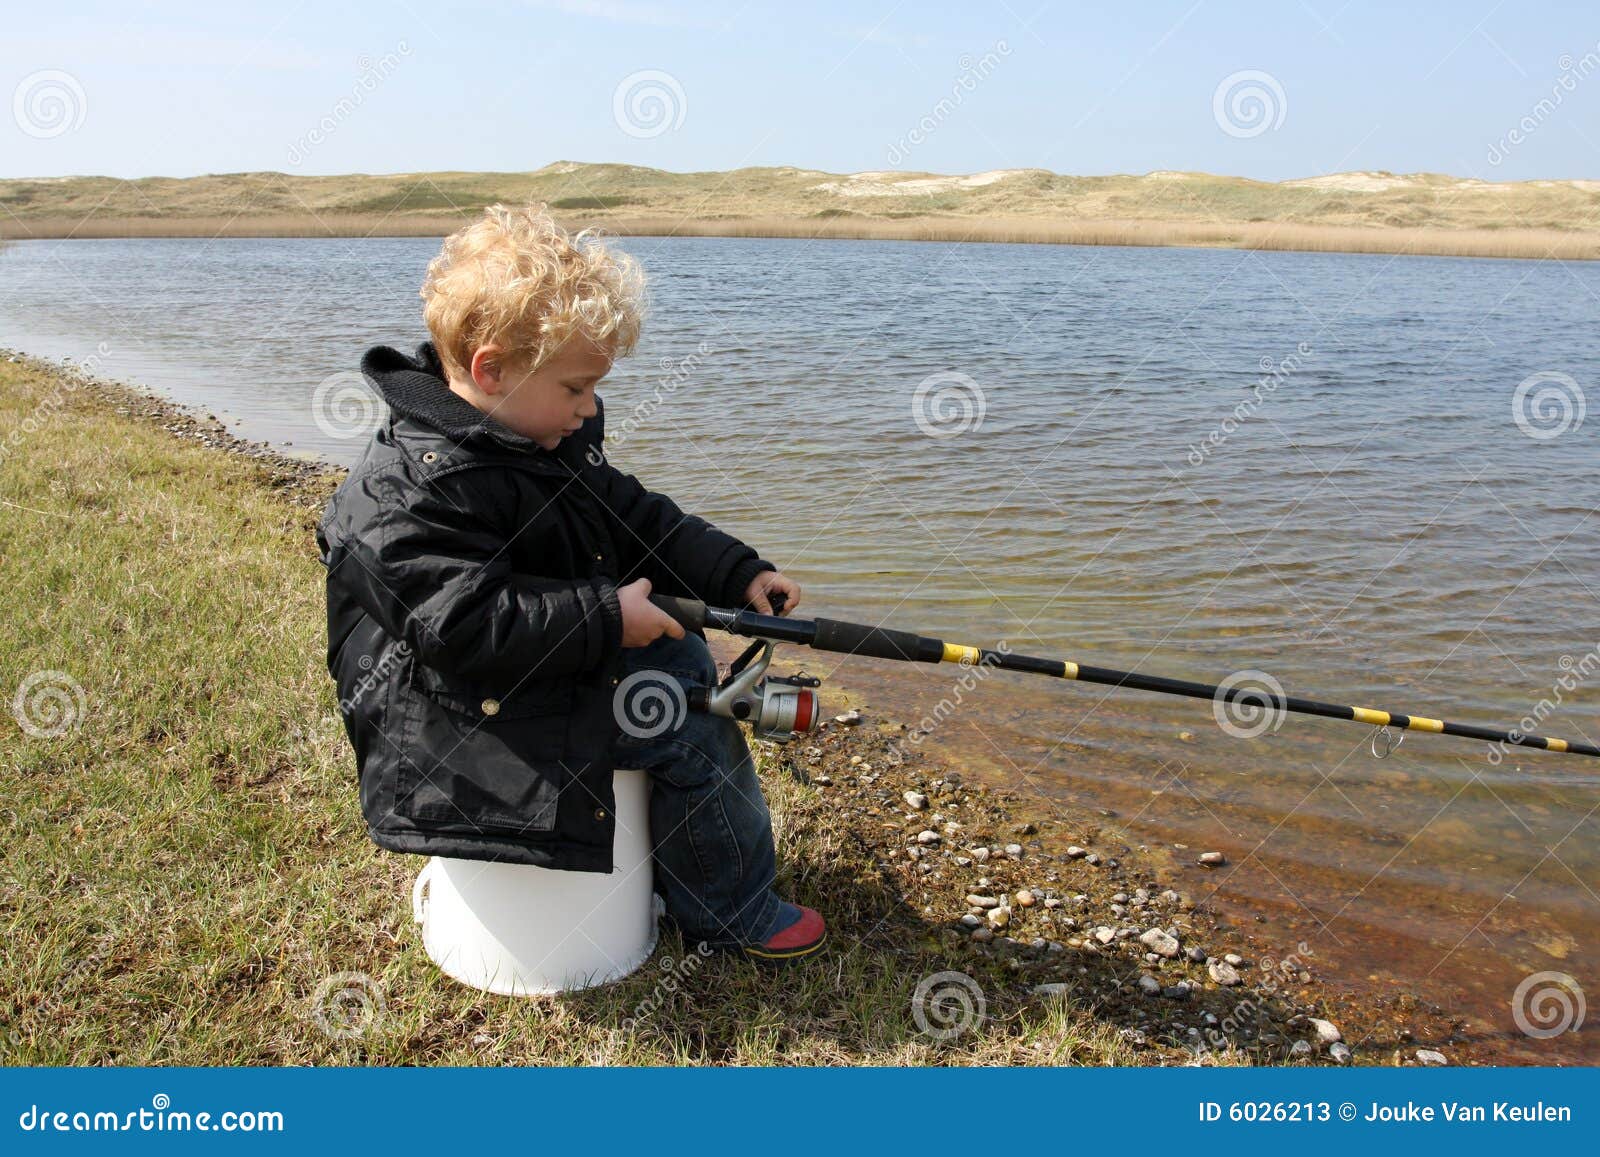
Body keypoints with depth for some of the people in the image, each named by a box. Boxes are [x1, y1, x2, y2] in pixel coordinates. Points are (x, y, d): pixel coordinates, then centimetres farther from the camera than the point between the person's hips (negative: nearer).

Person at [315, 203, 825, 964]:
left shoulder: (552, 435, 2)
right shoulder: (418, 488, -28)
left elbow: (636, 517, 10)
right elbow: (465, 624, -33)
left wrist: (738, 573, 2)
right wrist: (606, 618, -29)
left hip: (563, 643, 11)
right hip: (480, 702, -11)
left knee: (684, 657, 20)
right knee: (687, 725, -14)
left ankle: (684, 852, 34)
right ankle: (729, 913, 5)